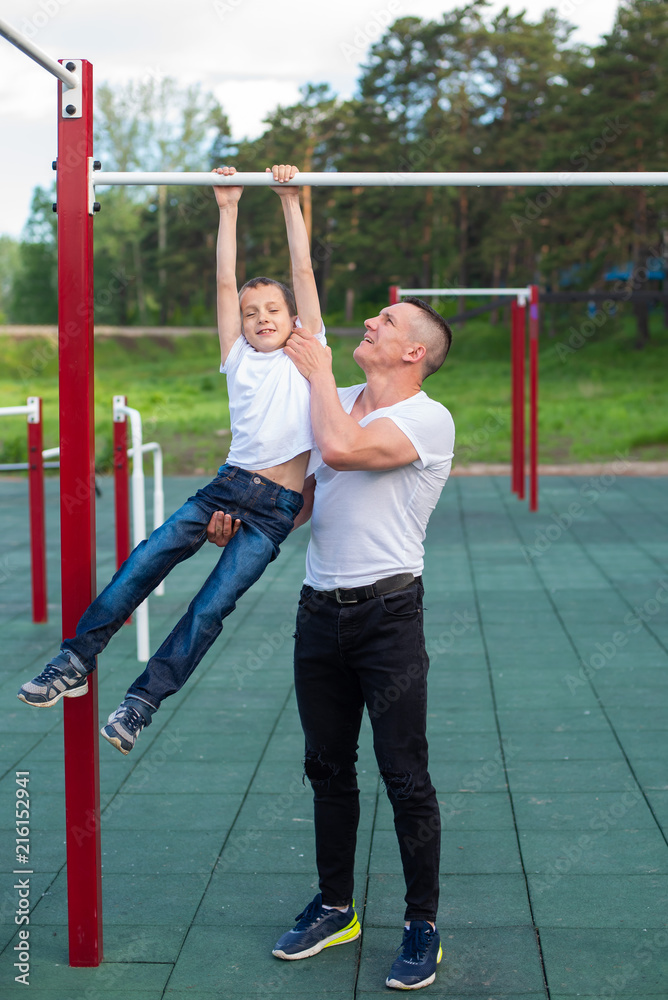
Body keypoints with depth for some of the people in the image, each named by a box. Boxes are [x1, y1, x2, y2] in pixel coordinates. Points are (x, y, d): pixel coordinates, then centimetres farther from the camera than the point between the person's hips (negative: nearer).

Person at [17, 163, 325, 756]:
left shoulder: (307, 351, 9)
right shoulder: (238, 357, 15)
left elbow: (303, 272, 4)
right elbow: (225, 282, 11)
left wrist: (291, 202, 2)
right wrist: (228, 210, 8)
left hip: (278, 506, -3)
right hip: (230, 483, 3)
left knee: (214, 604, -11)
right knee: (148, 558, -14)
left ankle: (144, 699, -6)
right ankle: (77, 660, -7)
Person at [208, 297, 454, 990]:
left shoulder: (429, 419, -11)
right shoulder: (332, 403, 12)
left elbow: (342, 449, -28)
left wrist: (319, 371, -11)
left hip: (387, 613, -7)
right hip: (320, 611, 7)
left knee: (405, 776, -1)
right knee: (327, 768, 15)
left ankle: (422, 925, 13)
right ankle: (335, 907, 30)